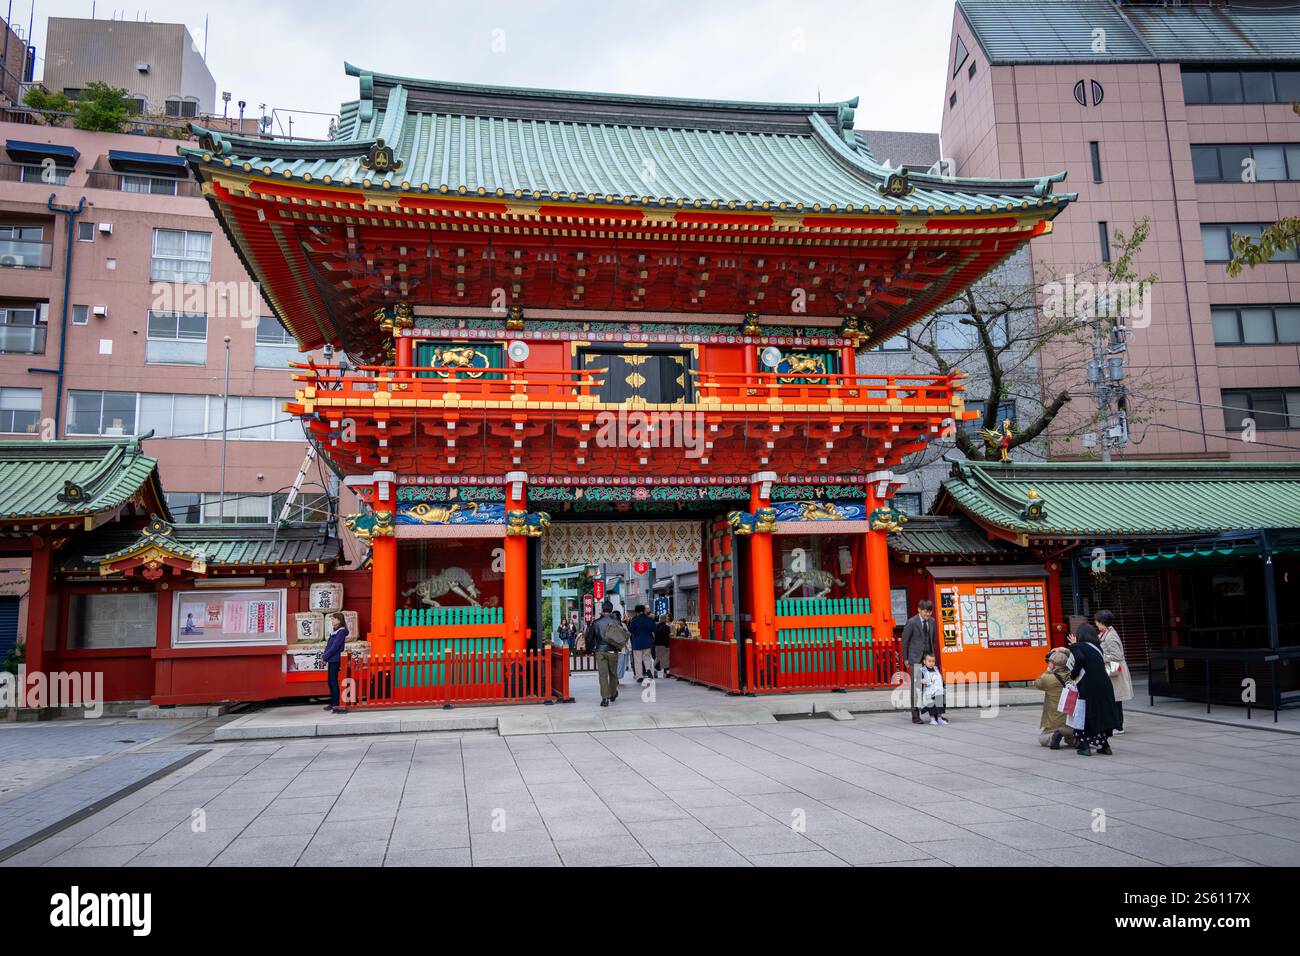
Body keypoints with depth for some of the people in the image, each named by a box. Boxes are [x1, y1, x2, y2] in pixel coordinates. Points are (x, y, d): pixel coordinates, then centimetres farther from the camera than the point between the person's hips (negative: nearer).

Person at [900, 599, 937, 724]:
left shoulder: (931, 621, 6)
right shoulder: (911, 622, -10)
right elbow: (904, 640, -4)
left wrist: (932, 654, 16)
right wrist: (905, 658, -2)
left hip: (928, 656, 5)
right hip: (915, 658, -5)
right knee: (916, 685, -6)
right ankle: (915, 715, -2)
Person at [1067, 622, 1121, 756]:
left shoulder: (1078, 647, -3)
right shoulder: (1097, 647, 14)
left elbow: (1080, 659, -22)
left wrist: (1073, 675, -8)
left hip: (1088, 687, -5)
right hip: (1104, 685, 5)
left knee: (1085, 715, 7)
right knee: (1102, 714, 16)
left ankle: (1084, 746, 7)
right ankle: (1104, 745, 20)